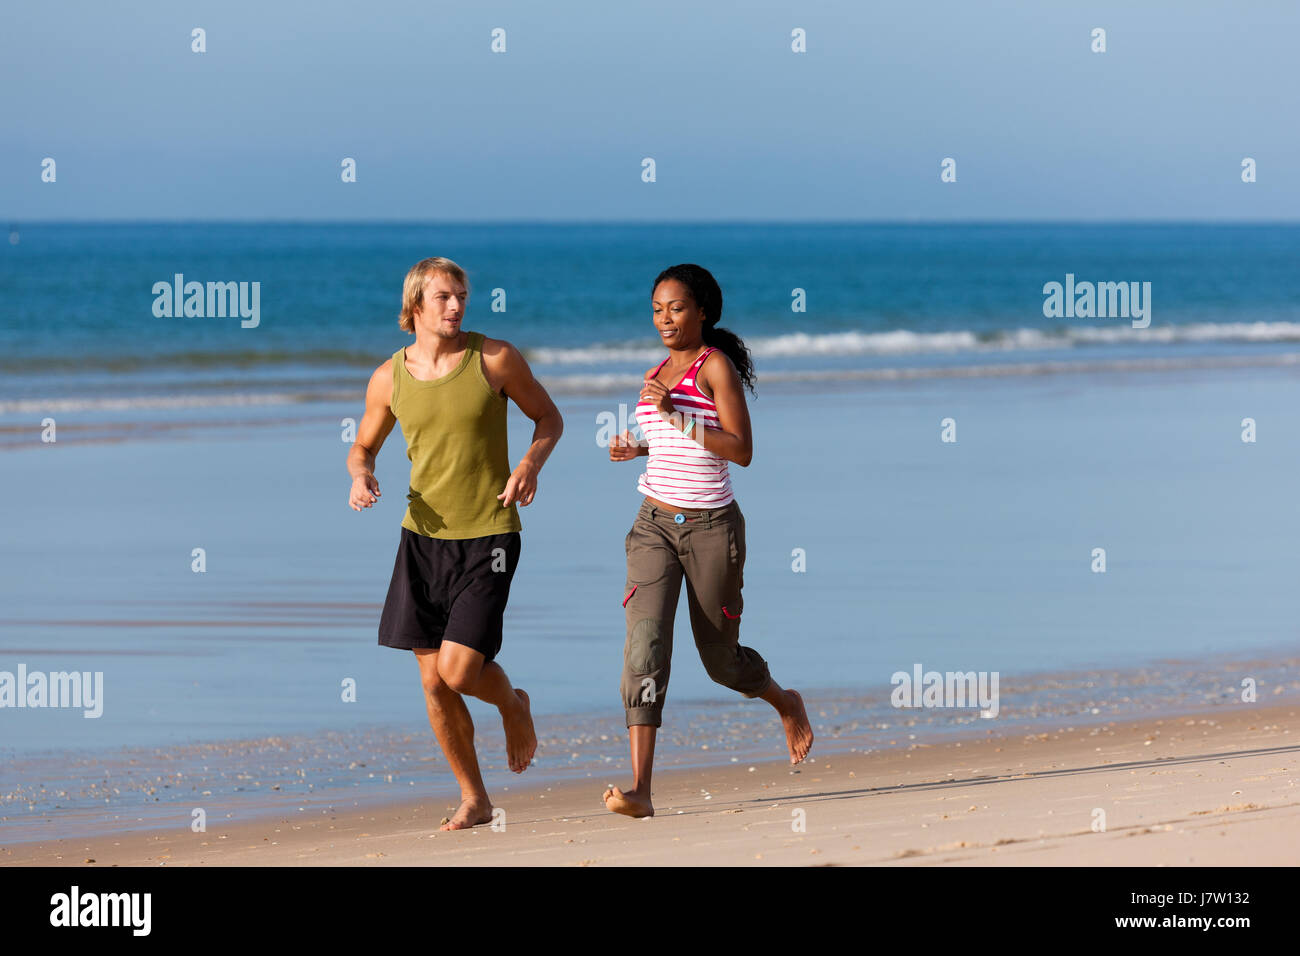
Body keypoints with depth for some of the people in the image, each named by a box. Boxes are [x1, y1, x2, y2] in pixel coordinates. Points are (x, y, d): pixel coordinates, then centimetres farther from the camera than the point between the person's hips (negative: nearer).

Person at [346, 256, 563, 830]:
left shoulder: (494, 358, -6)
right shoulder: (389, 379, 2)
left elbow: (549, 417, 6)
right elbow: (364, 446, 17)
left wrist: (531, 464, -14)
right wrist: (360, 476, -6)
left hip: (488, 536, -3)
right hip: (423, 535, 3)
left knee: (458, 671, -14)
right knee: (433, 683, 3)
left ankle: (512, 705, 22)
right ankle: (474, 800, 19)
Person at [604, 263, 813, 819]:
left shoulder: (717, 366, -8)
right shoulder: (661, 373, 12)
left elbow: (741, 451, -17)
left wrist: (676, 413, -24)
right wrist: (639, 448, 7)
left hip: (710, 527, -5)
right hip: (655, 524, 5)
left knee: (721, 659, 10)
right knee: (645, 645, -15)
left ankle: (786, 704, 45)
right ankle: (639, 790, -23)